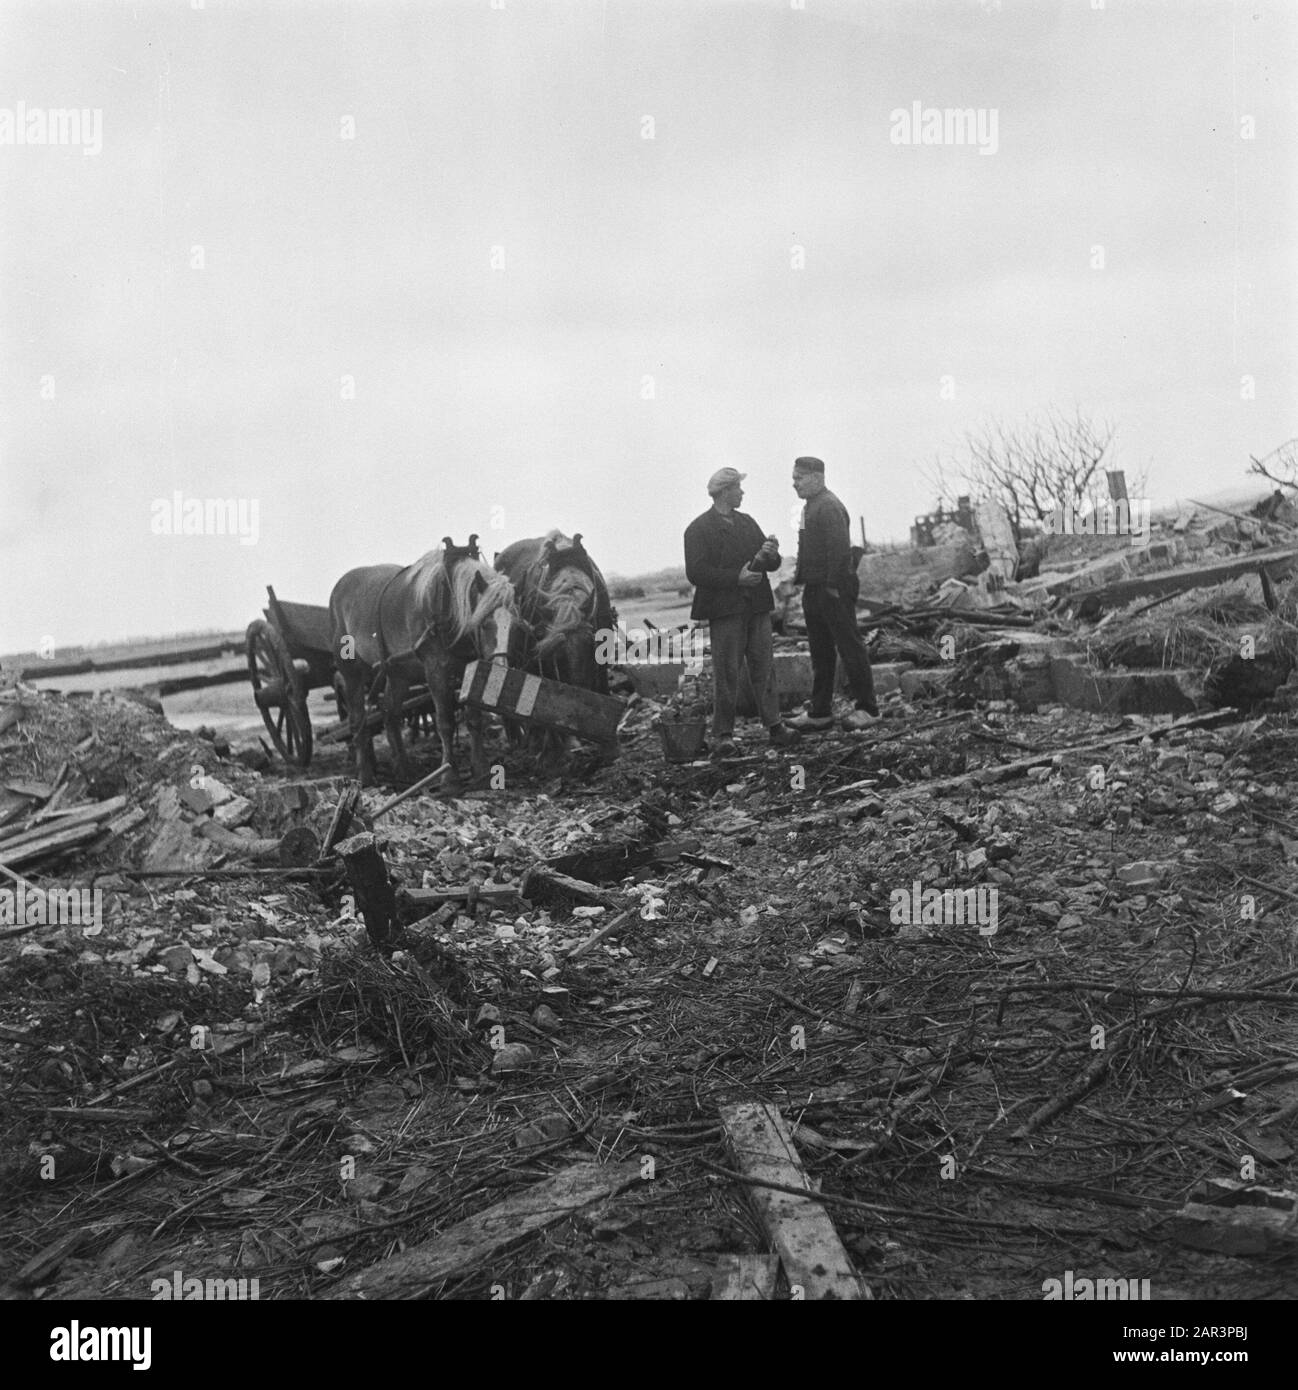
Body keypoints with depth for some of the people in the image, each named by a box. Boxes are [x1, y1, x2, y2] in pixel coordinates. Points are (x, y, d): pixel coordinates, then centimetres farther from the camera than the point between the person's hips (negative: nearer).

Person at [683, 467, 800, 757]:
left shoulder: (747, 522, 17)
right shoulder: (698, 529, -3)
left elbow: (772, 564, 15)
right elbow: (696, 573, -13)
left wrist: (770, 555, -9)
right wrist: (736, 577, -19)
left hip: (756, 607, 5)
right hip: (724, 609, -5)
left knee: (764, 666, 5)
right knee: (726, 672, -3)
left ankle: (774, 725, 10)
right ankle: (723, 735, 2)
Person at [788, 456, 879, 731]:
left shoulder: (830, 506, -15)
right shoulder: (810, 505, 17)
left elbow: (839, 548, -22)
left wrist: (833, 586, -23)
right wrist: (800, 577, 14)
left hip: (834, 591, -10)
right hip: (814, 590, 10)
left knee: (850, 647, -3)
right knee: (820, 652, 12)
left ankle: (867, 708, 4)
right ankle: (819, 712, 17)